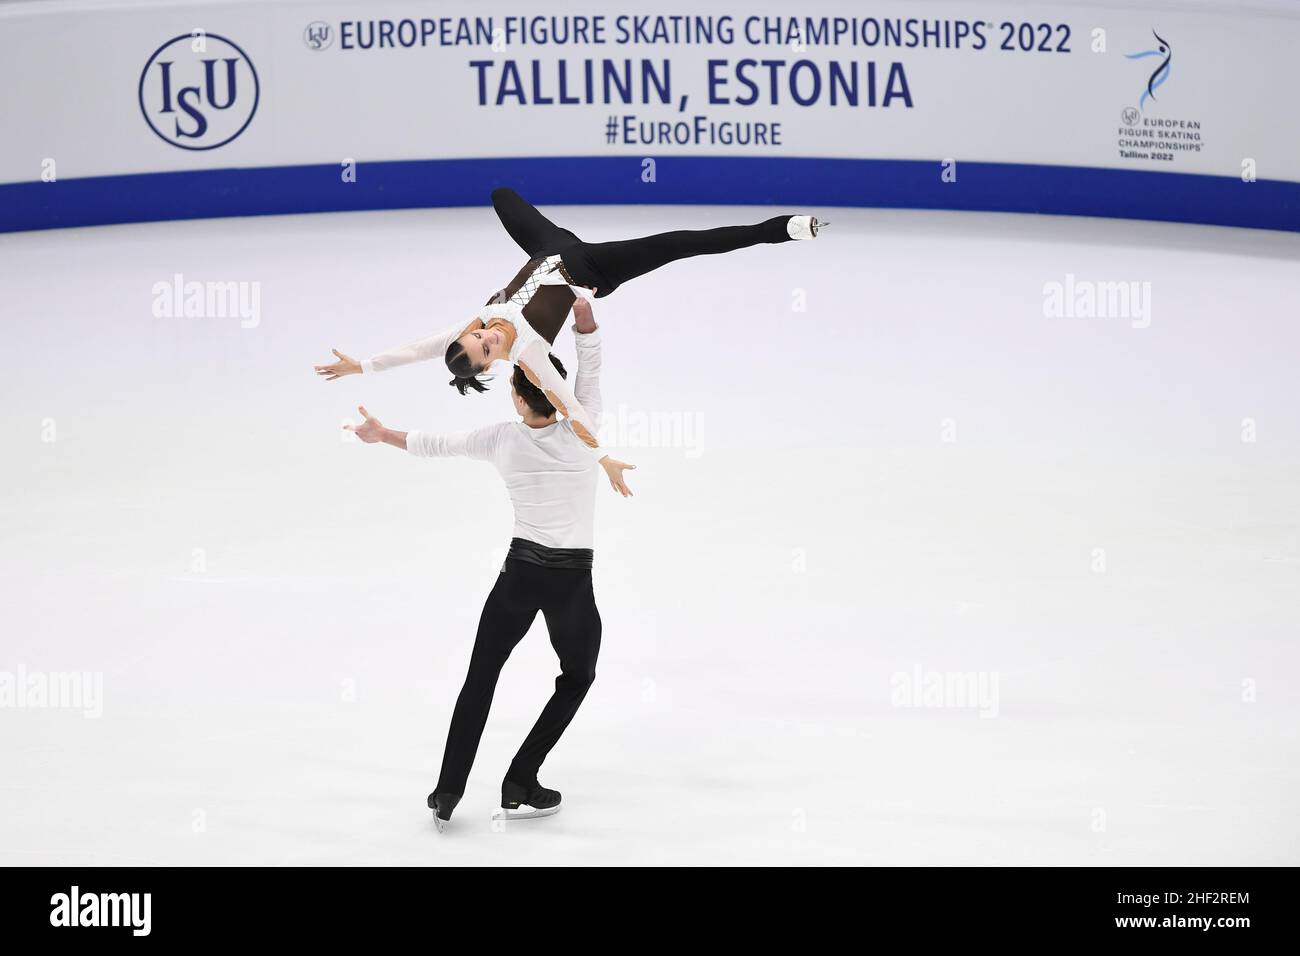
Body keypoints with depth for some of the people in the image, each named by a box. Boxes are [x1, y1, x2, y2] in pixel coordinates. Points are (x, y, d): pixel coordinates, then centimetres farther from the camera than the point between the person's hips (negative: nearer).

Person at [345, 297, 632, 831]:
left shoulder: (501, 439, -3)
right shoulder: (580, 432, -9)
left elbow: (437, 445, 8)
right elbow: (590, 366, -6)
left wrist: (383, 435, 23)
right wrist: (583, 309, -16)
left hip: (520, 572, 2)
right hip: (573, 581, -1)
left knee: (481, 676, 15)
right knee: (577, 677, 19)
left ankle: (449, 790, 8)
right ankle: (520, 786, 12)